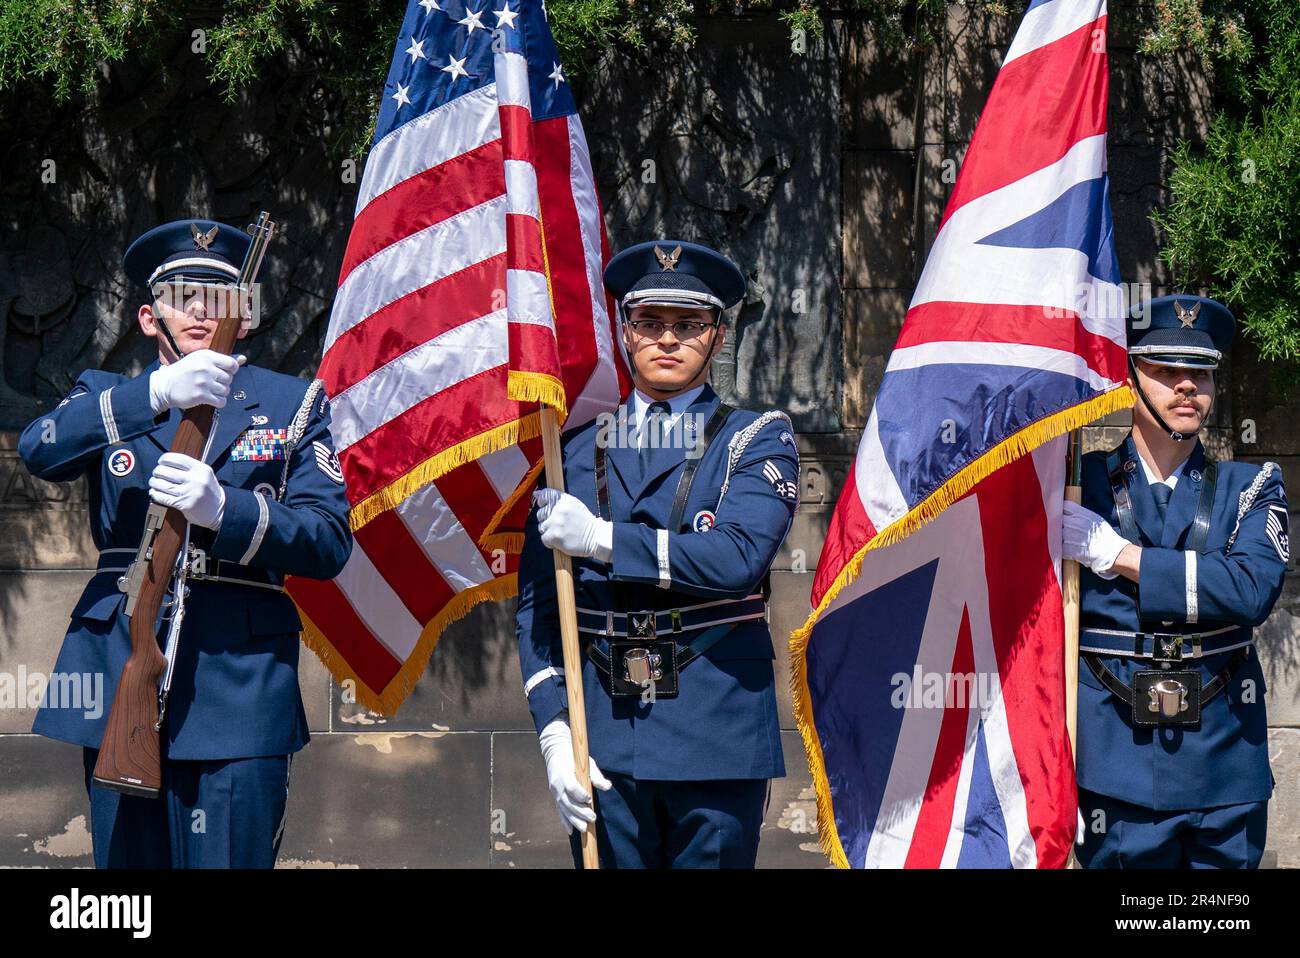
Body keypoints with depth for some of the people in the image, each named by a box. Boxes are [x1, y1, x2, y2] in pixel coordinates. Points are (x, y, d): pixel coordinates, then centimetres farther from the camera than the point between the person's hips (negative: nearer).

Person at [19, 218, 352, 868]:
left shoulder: (292, 405, 12)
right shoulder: (109, 398, 16)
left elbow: (329, 542, 1)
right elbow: (38, 450, -8)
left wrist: (223, 508, -17)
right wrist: (157, 393, -21)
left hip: (238, 688, -1)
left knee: (227, 860, -8)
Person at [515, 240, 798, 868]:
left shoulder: (758, 441, 5)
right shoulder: (575, 451, 12)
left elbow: (740, 556, -14)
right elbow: (536, 605, 9)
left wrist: (601, 538, -11)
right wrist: (554, 732, -3)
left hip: (718, 733, -2)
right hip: (602, 742, 2)